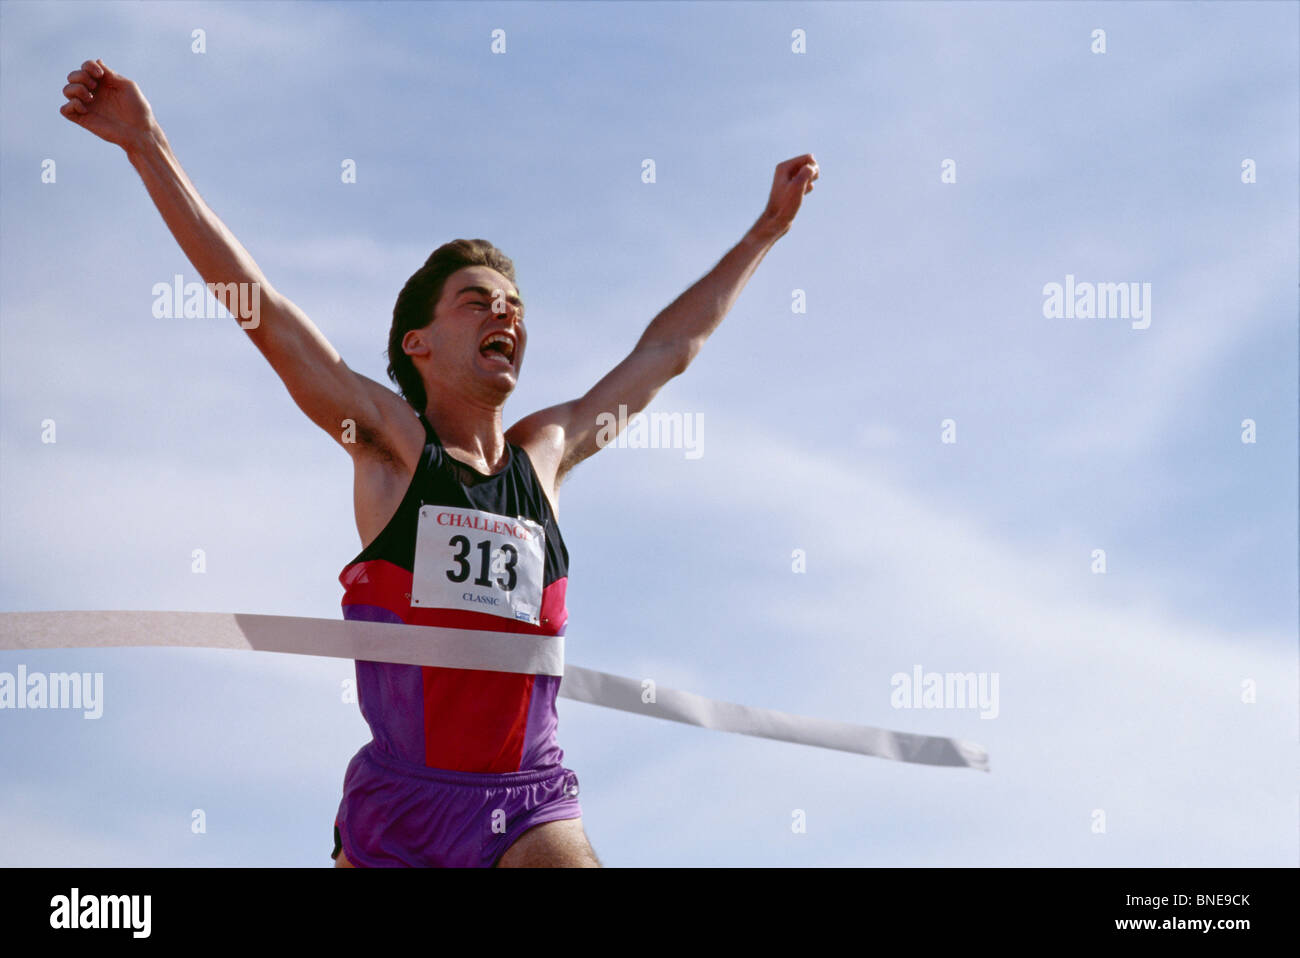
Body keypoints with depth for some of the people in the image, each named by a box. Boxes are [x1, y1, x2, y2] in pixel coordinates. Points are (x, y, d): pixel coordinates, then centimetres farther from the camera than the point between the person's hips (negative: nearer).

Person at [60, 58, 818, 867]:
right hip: (398, 800, -2)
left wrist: (766, 231, 33)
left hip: (528, 802, 2)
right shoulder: (391, 443, 4)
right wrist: (148, 147, -4)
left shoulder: (542, 453, 14)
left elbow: (667, 350, 25)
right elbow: (255, 303, 0)